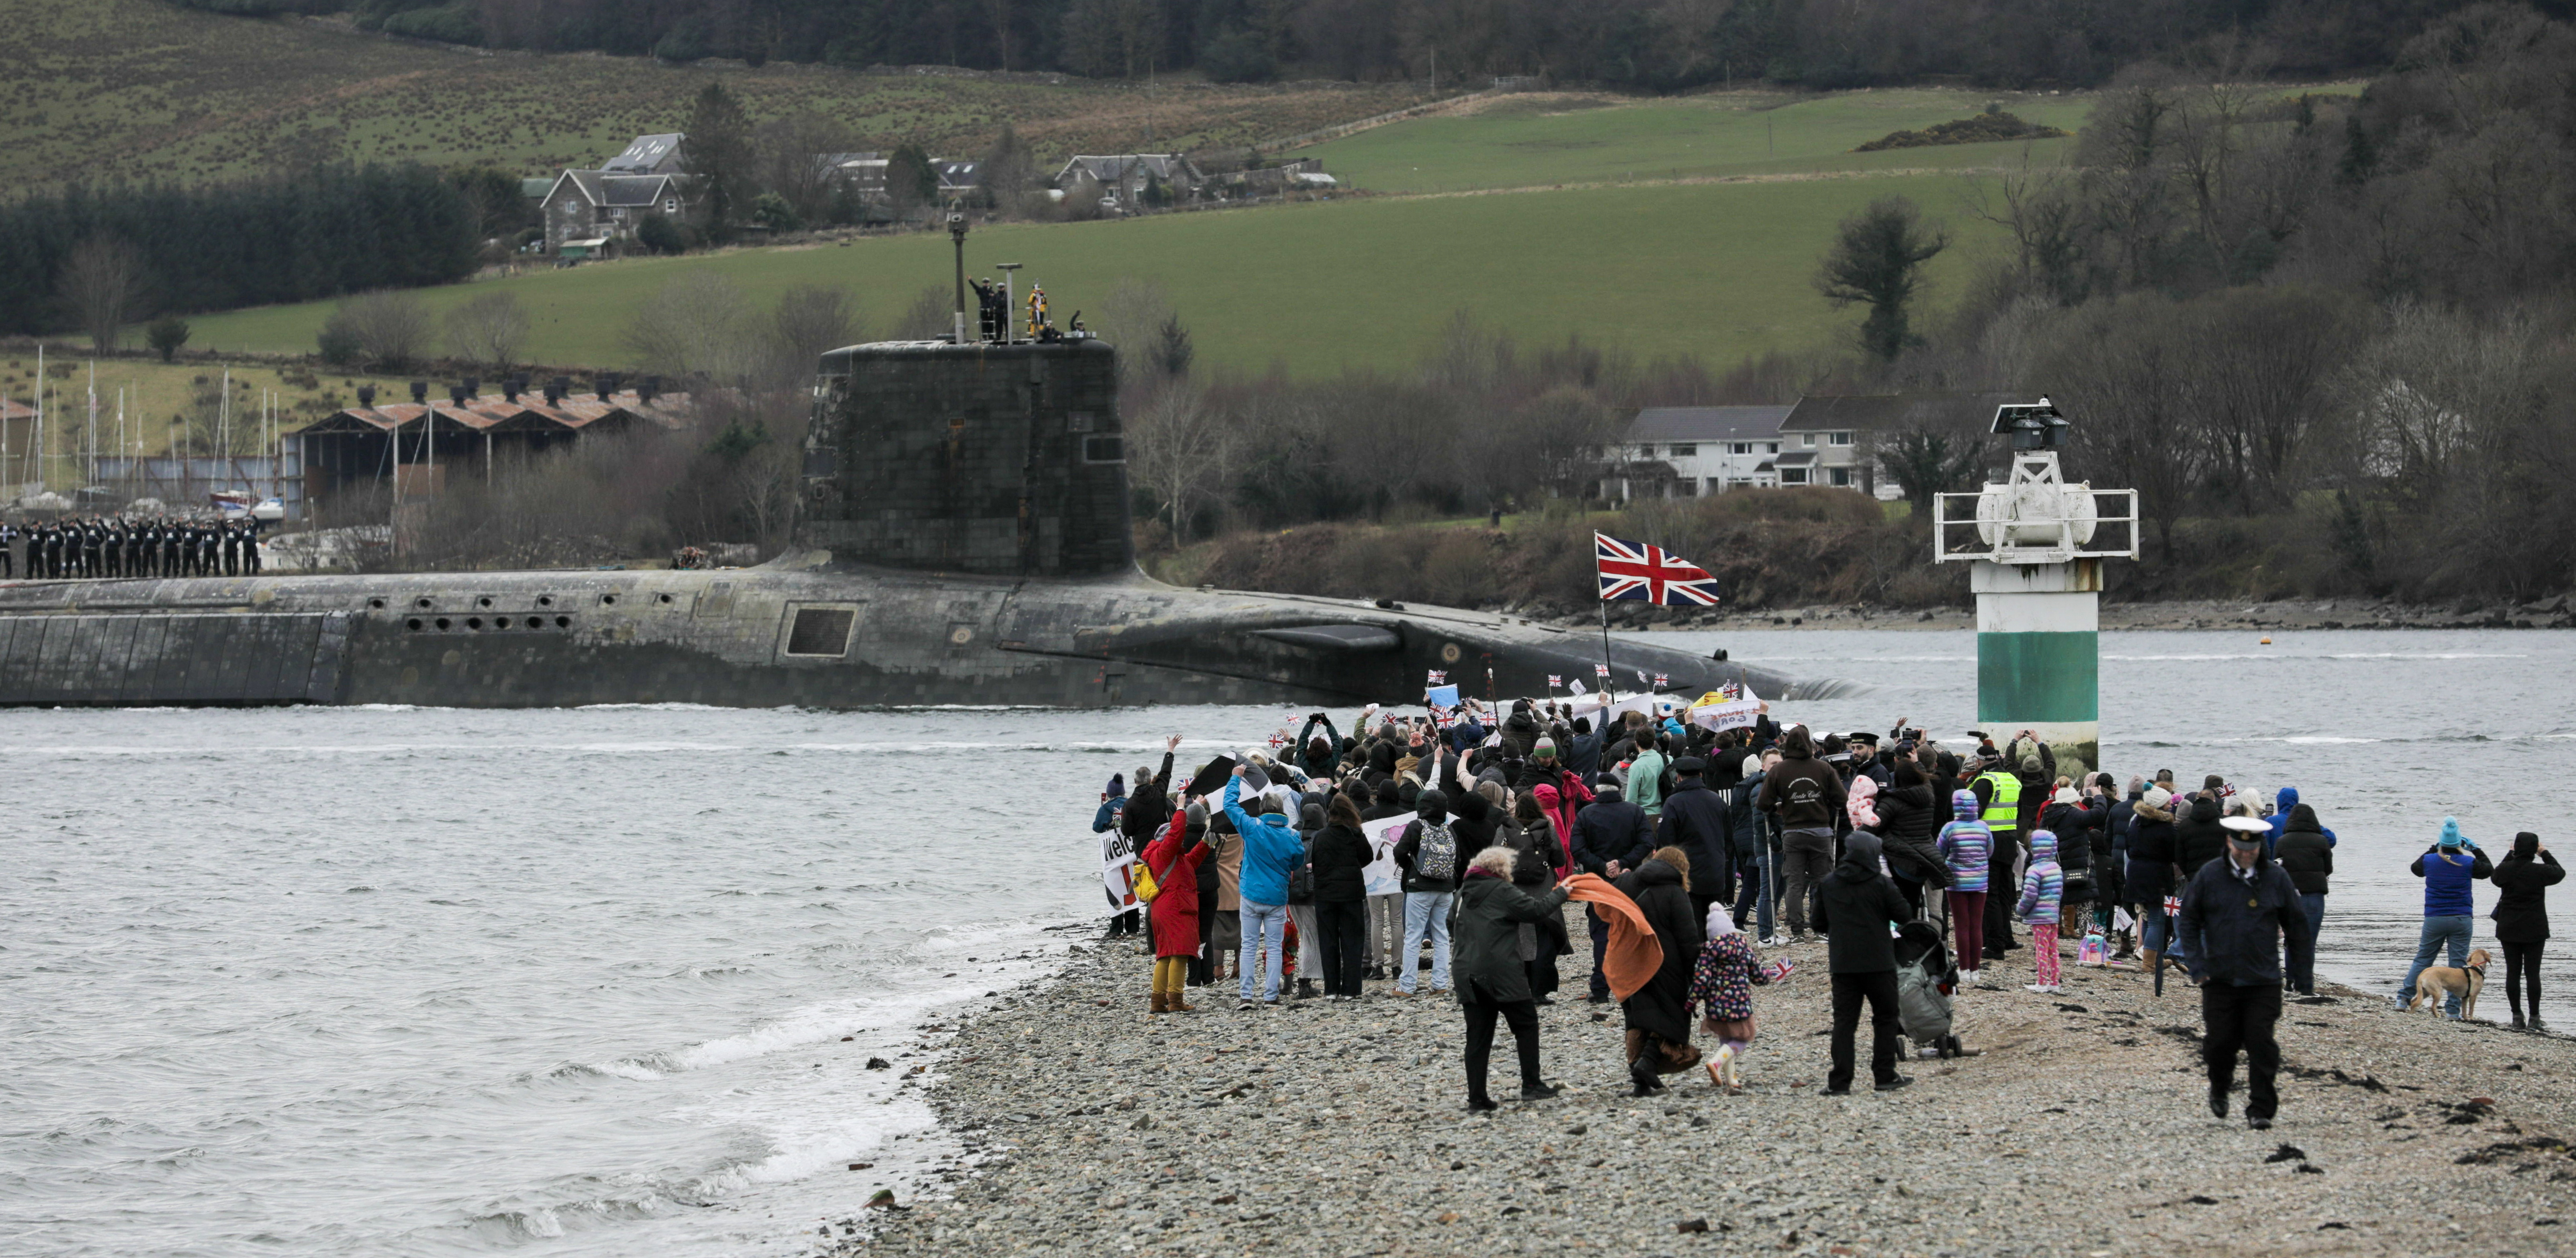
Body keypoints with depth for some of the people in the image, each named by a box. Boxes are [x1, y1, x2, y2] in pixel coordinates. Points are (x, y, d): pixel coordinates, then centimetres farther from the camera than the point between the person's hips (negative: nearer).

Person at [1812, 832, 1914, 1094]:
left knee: (1844, 1021, 4)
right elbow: (1904, 916, -5)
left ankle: (1839, 1082, -3)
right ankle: (1885, 1076, 12)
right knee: (1885, 1018, 12)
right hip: (1878, 963, -3)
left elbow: (1819, 923, 9)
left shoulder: (1827, 885, 2)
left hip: (1842, 964, 3)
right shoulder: (1881, 885, -10)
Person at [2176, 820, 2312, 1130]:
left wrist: (2301, 966, 11)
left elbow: (2295, 925, 11)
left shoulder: (2276, 879, 2)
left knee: (2261, 1044, -6)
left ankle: (2261, 1110, 1)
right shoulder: (2209, 877, 0)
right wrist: (2196, 965, -2)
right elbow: (2190, 921, 6)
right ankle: (2219, 1089, 35)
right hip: (2219, 977, 1)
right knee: (2220, 1041, 5)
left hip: (2264, 980, -1)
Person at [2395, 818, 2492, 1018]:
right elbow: (2489, 869, 12)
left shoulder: (2430, 861, -3)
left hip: (2434, 919, 1)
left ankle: (2404, 998, 4)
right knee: (2458, 963, 3)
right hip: (2461, 919, -1)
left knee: (2422, 959, 11)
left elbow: (2415, 868, 21)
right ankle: (2453, 1008, 0)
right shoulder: (2468, 863, -7)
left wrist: (2434, 849, 26)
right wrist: (2475, 850, 18)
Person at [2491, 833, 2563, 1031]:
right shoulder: (2540, 871, -12)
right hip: (2534, 930, -2)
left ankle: (2517, 1018, 5)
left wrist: (2510, 855, 24)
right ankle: (2535, 1018, 0)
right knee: (2532, 973, 1)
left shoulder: (2505, 869, -6)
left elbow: (2495, 877, 19)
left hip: (2509, 929, 2)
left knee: (2513, 972, 5)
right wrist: (2545, 854, 21)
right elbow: (2559, 873, 9)